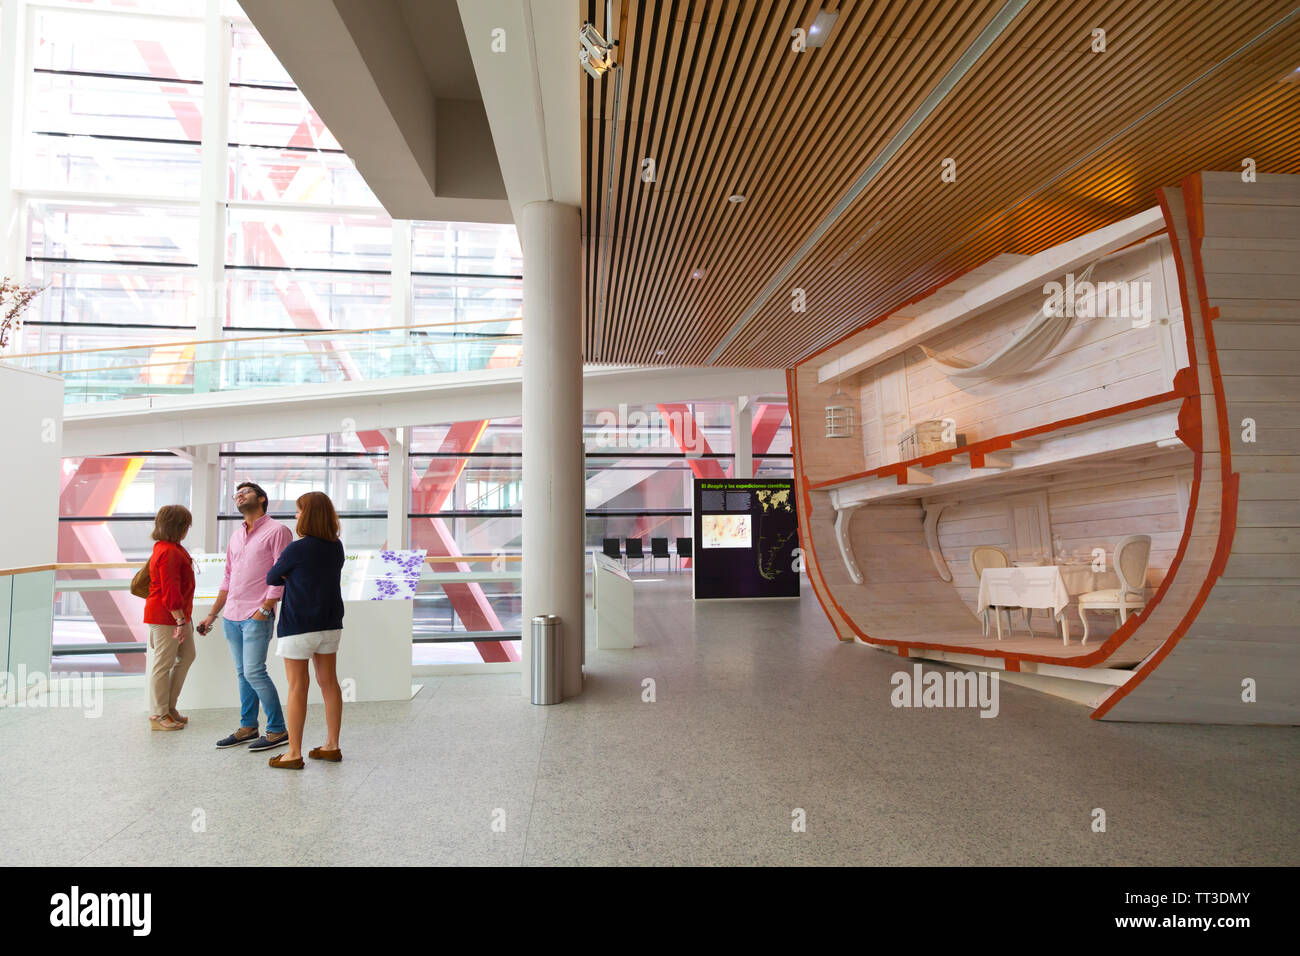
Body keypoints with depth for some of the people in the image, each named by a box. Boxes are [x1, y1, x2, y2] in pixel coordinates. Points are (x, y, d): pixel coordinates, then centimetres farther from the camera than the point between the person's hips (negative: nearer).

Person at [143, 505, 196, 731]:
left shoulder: (172, 548, 13)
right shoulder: (168, 552, -20)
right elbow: (170, 591, -24)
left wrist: (184, 617, 23)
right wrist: (181, 621, -22)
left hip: (178, 614, 11)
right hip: (166, 618, -11)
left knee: (187, 656, 16)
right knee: (163, 664, 0)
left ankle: (169, 706, 25)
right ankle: (158, 715, 11)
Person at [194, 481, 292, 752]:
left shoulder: (277, 531, -6)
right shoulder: (236, 536, 18)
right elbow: (228, 578, 23)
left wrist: (264, 609, -18)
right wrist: (212, 615, 21)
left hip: (257, 616, -7)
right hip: (232, 616, 7)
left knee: (254, 672, -11)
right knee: (242, 673, 12)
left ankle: (278, 730, -1)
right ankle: (247, 727, 21)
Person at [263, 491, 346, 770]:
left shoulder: (297, 549, -16)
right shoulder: (337, 547, 3)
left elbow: (272, 578, -1)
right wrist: (293, 577, 7)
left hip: (299, 626, -6)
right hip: (330, 624, 6)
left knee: (297, 687, 1)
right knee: (328, 682, 12)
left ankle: (294, 754, 9)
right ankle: (332, 745, 20)